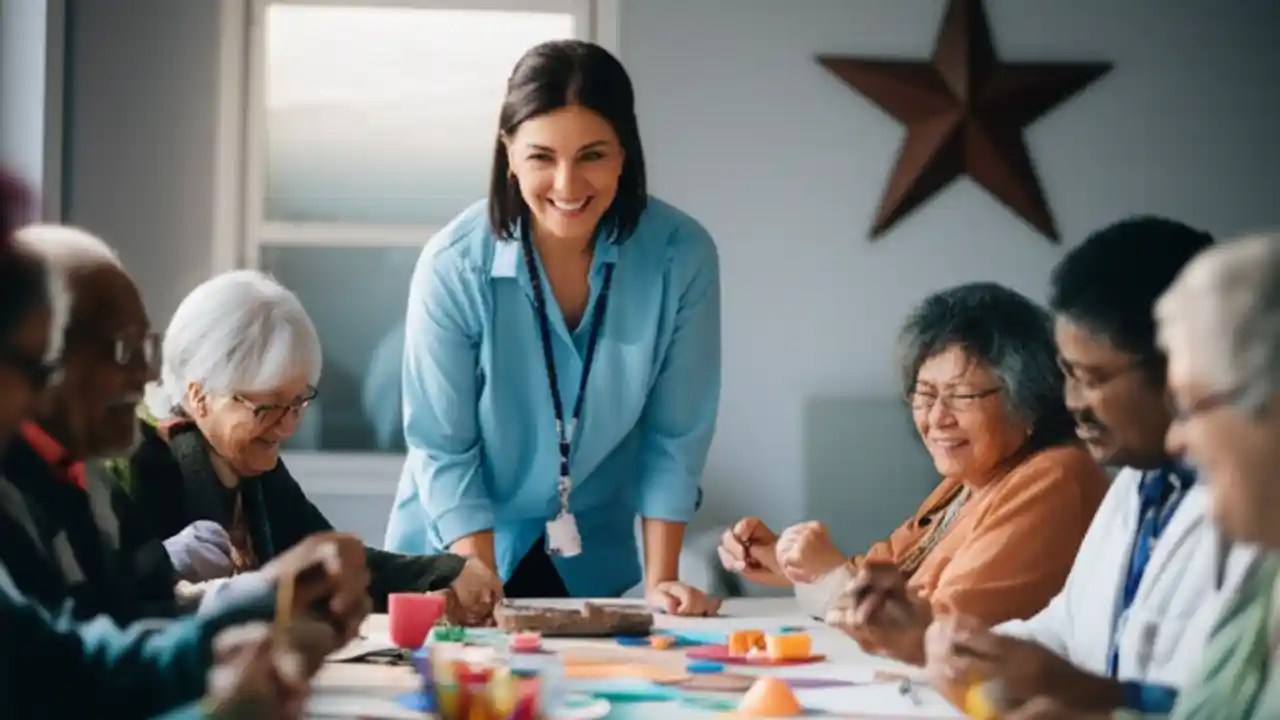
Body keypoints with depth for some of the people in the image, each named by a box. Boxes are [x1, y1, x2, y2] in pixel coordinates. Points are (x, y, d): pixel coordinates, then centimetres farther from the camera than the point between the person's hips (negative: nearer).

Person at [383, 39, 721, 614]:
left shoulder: (681, 255, -17)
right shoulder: (454, 265, -21)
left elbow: (675, 434, -8)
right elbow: (443, 449, -13)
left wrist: (659, 581, -9)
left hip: (592, 559, 1)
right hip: (456, 553, -1)